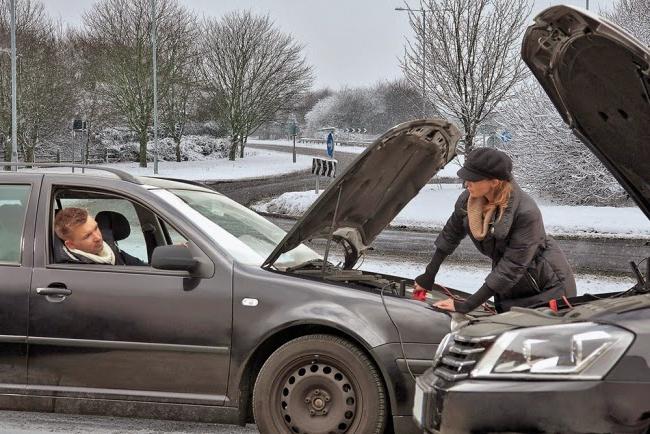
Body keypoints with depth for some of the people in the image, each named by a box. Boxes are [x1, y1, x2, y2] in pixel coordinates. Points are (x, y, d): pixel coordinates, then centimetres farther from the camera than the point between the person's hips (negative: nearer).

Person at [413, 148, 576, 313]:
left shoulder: (526, 212, -33)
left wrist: (468, 305, -31)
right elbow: (450, 235, 6)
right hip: (509, 287, 6)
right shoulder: (467, 200, -14)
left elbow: (511, 267, -31)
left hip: (548, 286, -6)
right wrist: (429, 275, 8)